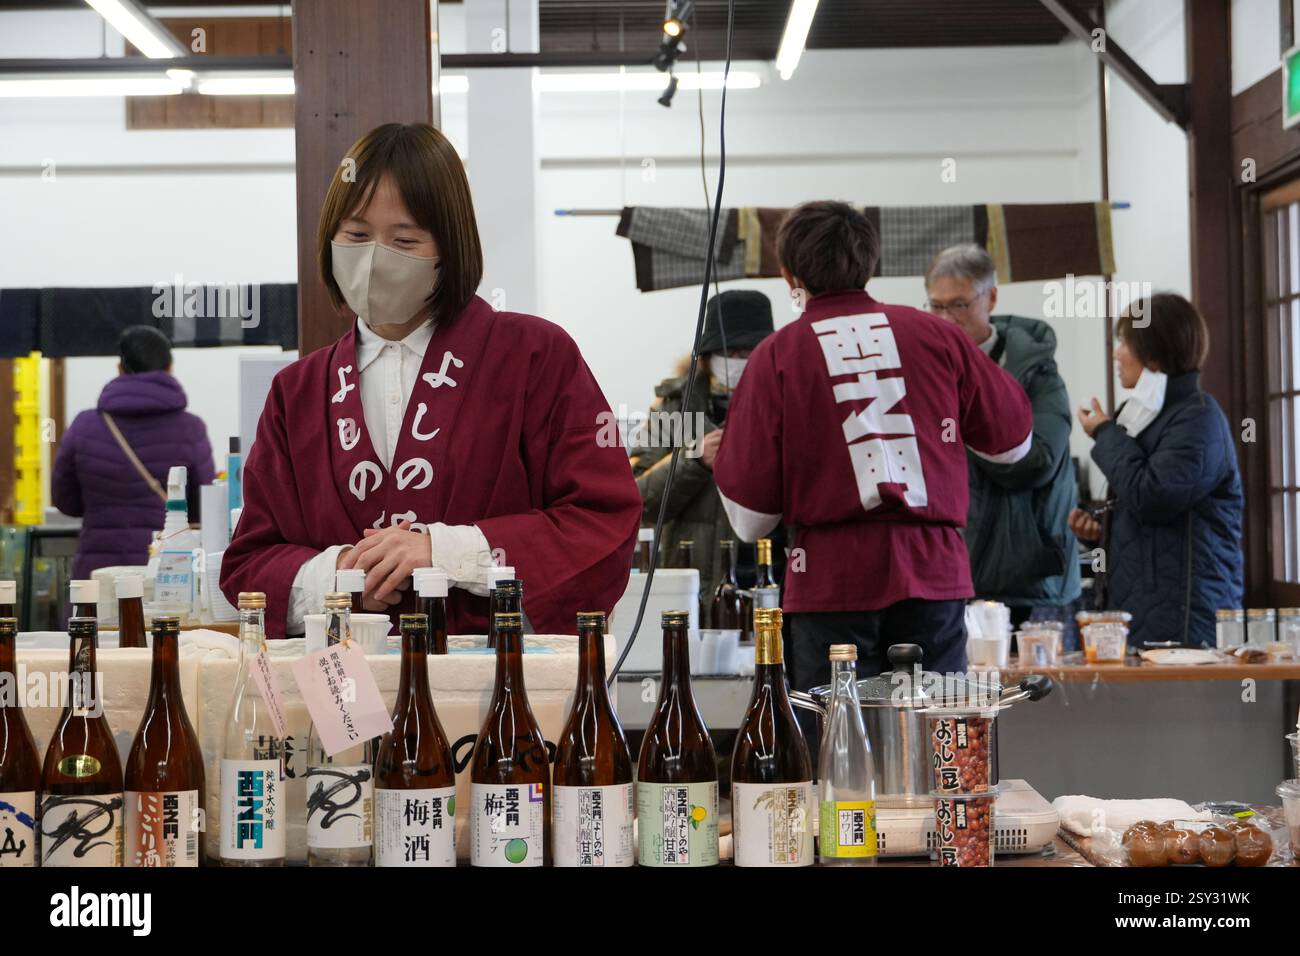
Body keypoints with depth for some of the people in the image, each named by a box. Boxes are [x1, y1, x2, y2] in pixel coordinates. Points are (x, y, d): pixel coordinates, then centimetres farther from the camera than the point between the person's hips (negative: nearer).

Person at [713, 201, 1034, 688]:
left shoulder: (776, 355, -2)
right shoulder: (938, 336, 5)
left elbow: (750, 515, 0)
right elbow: (1013, 440, 18)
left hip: (833, 579, -2)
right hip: (934, 570, 2)